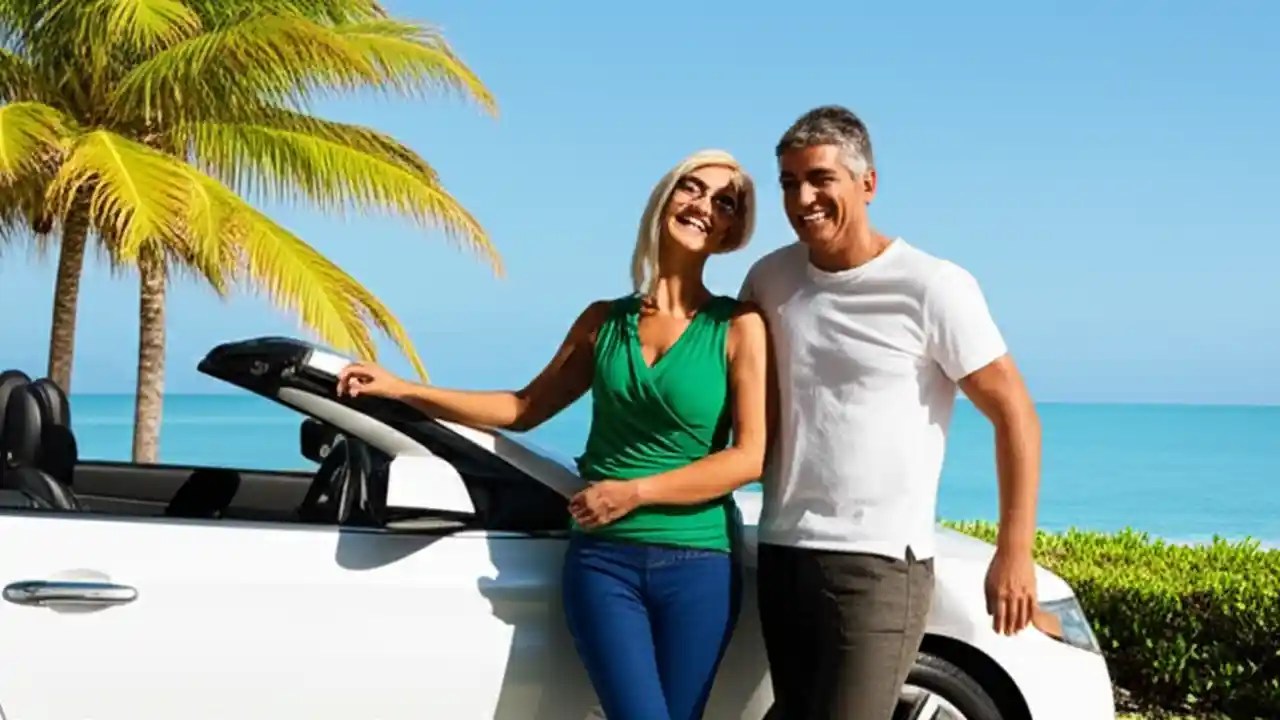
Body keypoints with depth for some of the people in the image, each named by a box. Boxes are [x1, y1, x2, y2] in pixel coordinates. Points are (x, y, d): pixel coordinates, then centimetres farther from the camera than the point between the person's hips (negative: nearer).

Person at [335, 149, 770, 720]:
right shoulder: (604, 320, 8)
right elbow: (525, 408, 16)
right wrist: (401, 390, 12)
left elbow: (749, 457, -8)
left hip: (697, 564, -1)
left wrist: (635, 491, -15)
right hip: (602, 558, 1)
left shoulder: (739, 327, -2)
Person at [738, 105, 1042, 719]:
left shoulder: (932, 287, -9)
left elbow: (1014, 416, -5)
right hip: (781, 554, 6)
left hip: (879, 562, -6)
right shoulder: (769, 278, 6)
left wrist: (1014, 553, -10)